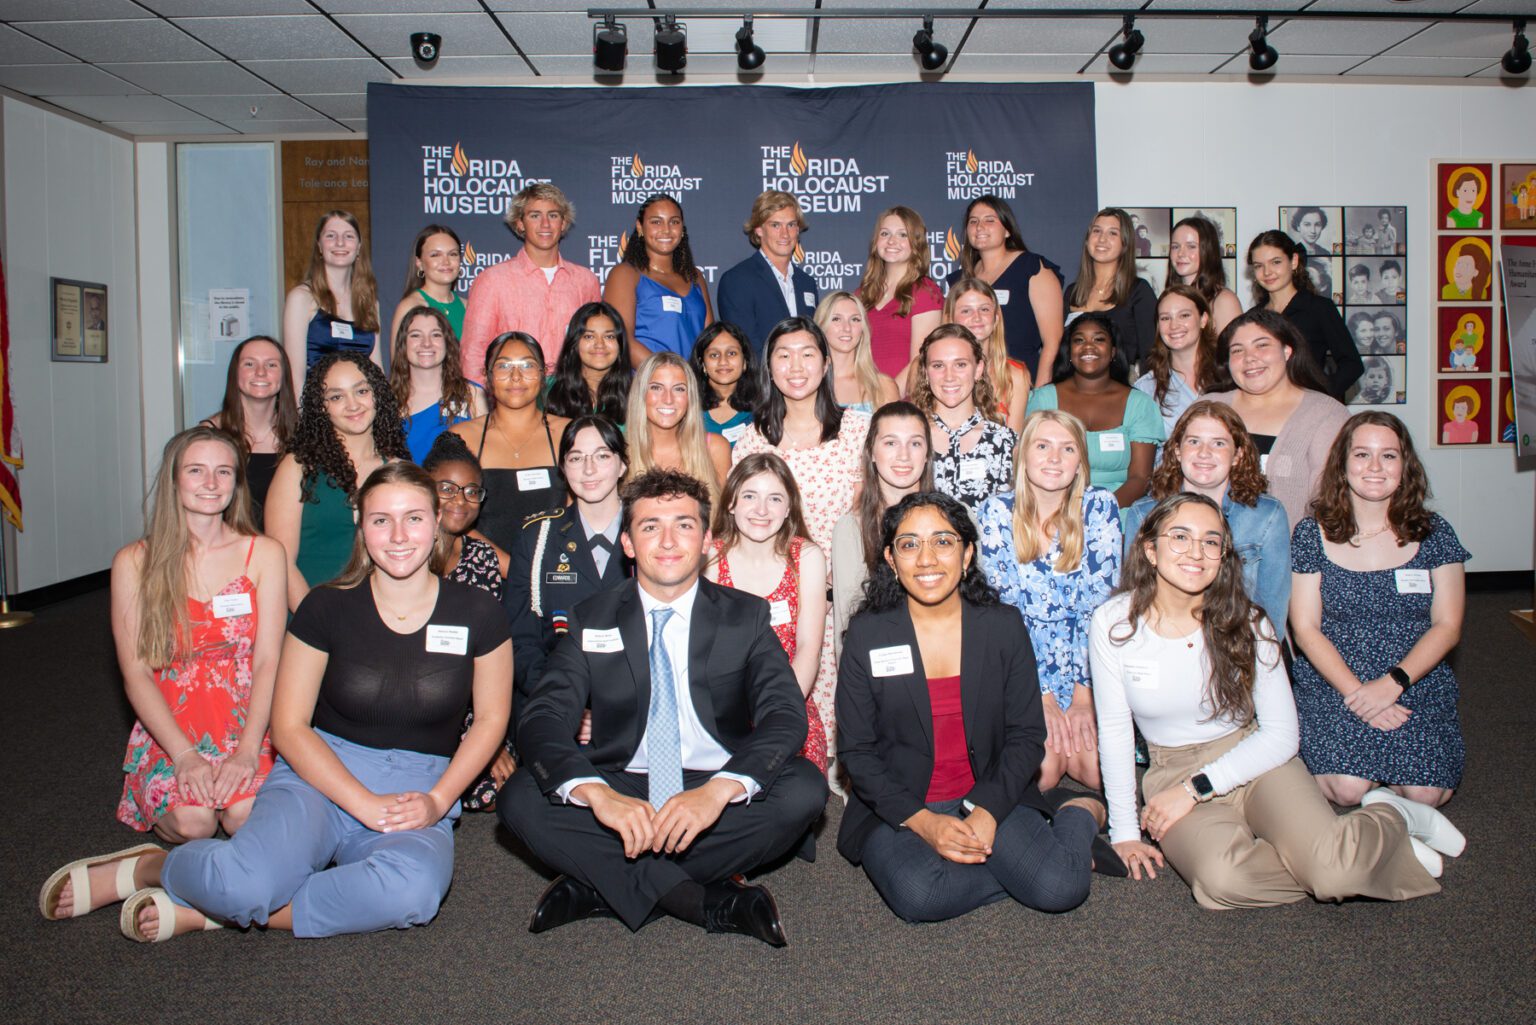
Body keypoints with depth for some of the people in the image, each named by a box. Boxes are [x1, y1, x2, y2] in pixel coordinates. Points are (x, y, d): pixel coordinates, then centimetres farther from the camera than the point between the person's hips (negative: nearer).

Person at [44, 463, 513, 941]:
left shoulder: (474, 613, -1)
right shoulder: (326, 607, -2)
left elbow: (490, 719, 7)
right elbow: (289, 726, -1)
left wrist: (437, 802, -8)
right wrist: (365, 803, -12)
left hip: (418, 794, 1)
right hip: (318, 777, 0)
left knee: (411, 891, -36)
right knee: (241, 882, -33)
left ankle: (208, 909, -16)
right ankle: (148, 868, 5)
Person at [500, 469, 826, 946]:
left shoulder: (745, 617, 0)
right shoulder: (593, 620, 2)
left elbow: (786, 715, -13)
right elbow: (540, 718, -10)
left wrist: (720, 789, -33)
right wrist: (595, 792, -32)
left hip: (716, 790, 0)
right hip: (620, 786, 1)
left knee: (803, 788, -28)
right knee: (521, 798, -24)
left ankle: (606, 886, -18)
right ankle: (714, 901, -24)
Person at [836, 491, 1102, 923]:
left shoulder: (1003, 626, 0)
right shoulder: (866, 635, -4)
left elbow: (1027, 735, 1)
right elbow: (857, 751, -3)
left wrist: (987, 810, -17)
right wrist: (922, 821, -17)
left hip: (990, 800, 1)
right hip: (897, 808, -1)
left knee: (1060, 887, -23)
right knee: (919, 897, -31)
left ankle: (1077, 815, 9)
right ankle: (1015, 861, -5)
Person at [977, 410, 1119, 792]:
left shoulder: (1100, 507, -4)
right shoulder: (996, 512, -4)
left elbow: (1101, 602, -7)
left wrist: (1083, 695, -13)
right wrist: (1041, 696, -13)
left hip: (1086, 664, 1)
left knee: (1093, 767, -18)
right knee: (1045, 768, -20)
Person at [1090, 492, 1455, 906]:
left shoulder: (1246, 624, -10)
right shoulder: (1114, 622, -12)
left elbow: (1281, 733, -7)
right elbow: (1115, 731, -5)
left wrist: (1196, 788, -16)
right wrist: (1124, 831, -6)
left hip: (1256, 762, 0)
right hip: (1173, 772, 0)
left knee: (1334, 869, -26)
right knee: (1223, 877, -32)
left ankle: (1394, 823, 9)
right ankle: (1350, 860, -5)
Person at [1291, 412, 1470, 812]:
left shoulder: (1433, 534, 3)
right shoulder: (1312, 535, -2)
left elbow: (1447, 625, 0)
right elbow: (1305, 627, -4)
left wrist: (1393, 683, -15)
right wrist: (1356, 692, -17)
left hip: (1417, 683, 2)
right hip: (1333, 683, -2)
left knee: (1425, 793, -20)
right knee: (1348, 788, -23)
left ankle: (1384, 794, 14)